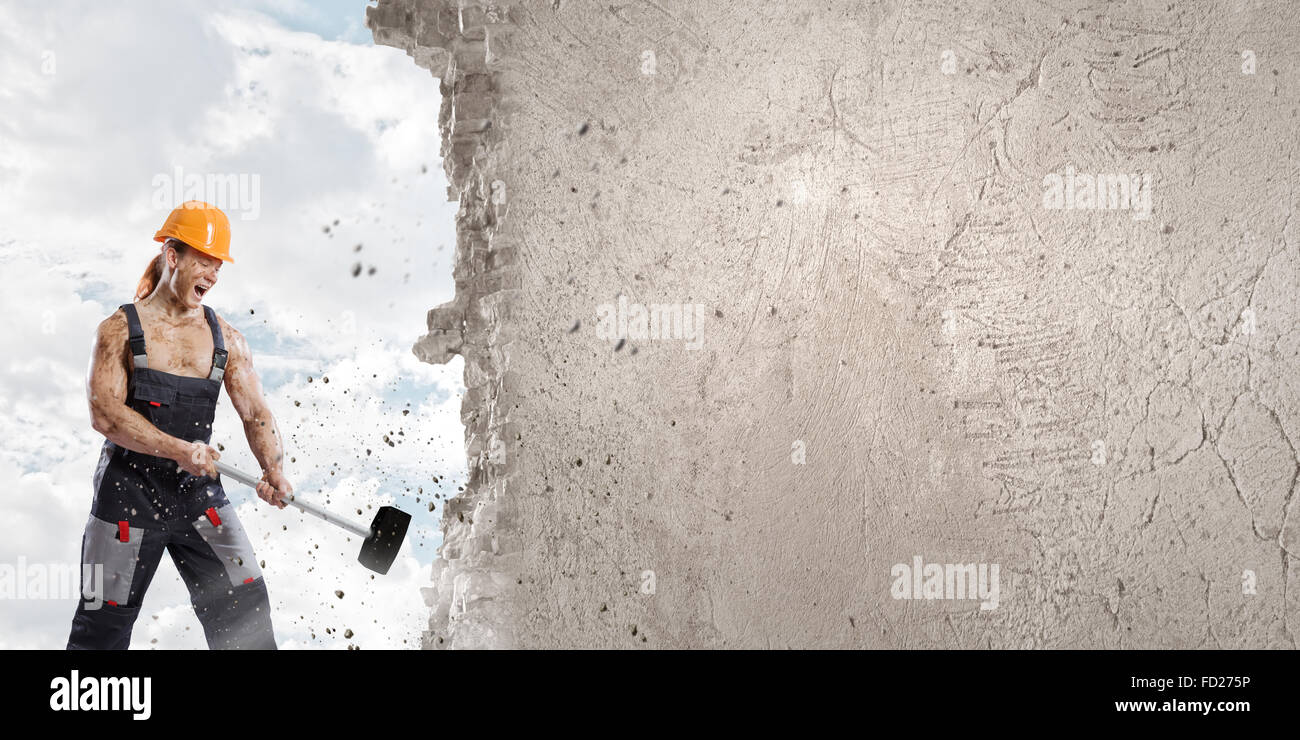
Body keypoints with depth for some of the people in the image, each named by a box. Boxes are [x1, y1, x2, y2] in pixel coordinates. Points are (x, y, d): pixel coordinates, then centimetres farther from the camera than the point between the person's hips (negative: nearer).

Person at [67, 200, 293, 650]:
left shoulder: (225, 337, 5)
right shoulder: (120, 330, -4)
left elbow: (256, 413, 2)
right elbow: (105, 413, -14)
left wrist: (274, 470, -17)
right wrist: (180, 451, -24)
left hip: (199, 492, 3)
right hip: (129, 490, -3)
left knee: (245, 607, -4)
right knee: (105, 623, 6)